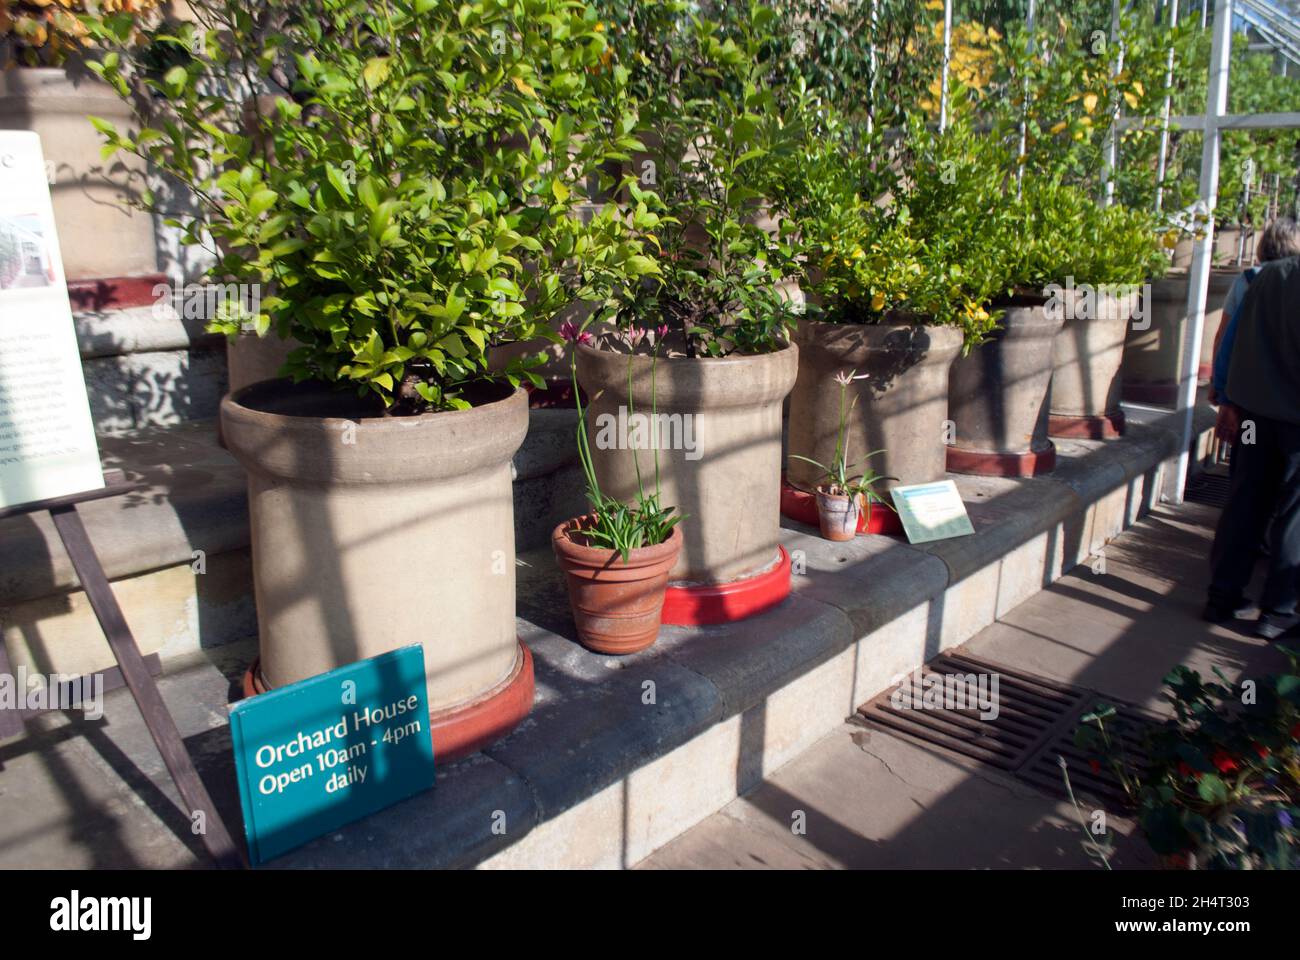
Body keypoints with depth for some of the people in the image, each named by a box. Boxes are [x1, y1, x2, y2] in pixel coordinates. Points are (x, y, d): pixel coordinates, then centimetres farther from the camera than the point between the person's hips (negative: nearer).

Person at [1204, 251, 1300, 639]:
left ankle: (1222, 596, 16)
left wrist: (1230, 403, 14)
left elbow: (1232, 342, 7)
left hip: (1254, 410, 5)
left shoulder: (1267, 275, 4)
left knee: (1243, 505, 11)